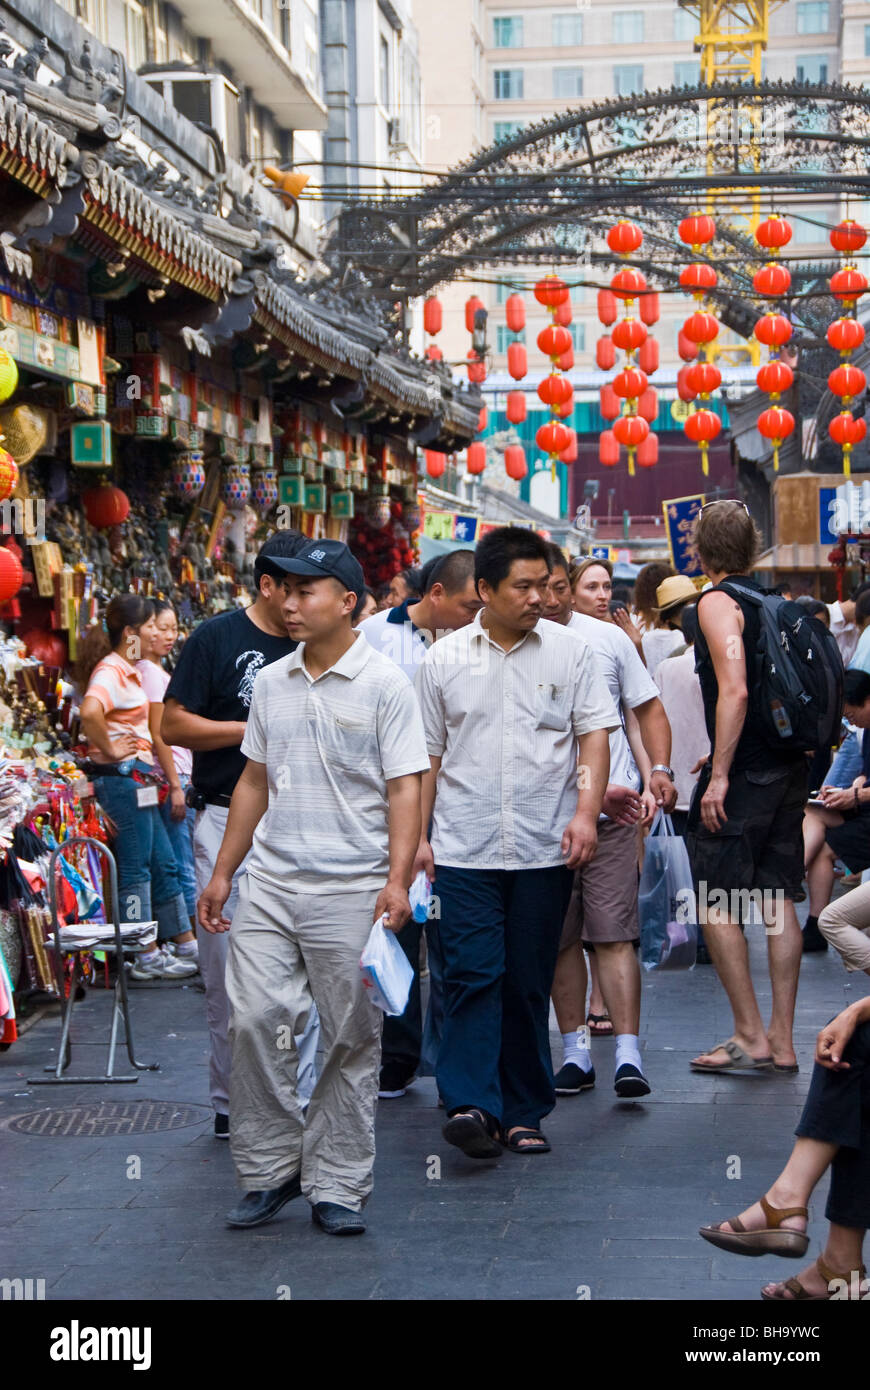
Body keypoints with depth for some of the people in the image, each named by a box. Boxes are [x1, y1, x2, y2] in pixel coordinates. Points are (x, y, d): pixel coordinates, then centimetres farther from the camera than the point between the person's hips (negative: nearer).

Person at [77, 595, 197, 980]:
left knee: (164, 865, 14)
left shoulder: (129, 671, 16)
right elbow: (90, 713, -35)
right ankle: (146, 958, 3)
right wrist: (110, 750, -22)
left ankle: (184, 941, 22)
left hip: (137, 780, 10)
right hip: (122, 777, -10)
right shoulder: (110, 670, -15)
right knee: (135, 869, -3)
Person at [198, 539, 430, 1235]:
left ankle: (337, 1184, 12)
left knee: (352, 1037, 2)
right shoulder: (272, 682, 12)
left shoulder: (384, 685, -4)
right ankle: (269, 1171, 12)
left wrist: (397, 879, -19)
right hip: (270, 883, 5)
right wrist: (223, 872, 16)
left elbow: (405, 788, -8)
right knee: (255, 1021, -2)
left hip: (351, 889, -4)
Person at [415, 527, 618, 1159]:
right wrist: (419, 833, 8)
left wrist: (585, 811, -11)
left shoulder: (571, 651, 5)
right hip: (465, 848, 0)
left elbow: (595, 734, 2)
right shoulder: (443, 660, 6)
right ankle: (472, 1105, -12)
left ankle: (523, 1112, 14)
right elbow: (428, 755, 11)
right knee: (473, 975, -10)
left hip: (545, 849, 0)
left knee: (529, 983, 6)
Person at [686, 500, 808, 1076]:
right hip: (792, 767, 7)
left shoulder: (718, 602, -9)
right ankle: (782, 1040, 10)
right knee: (778, 898, 8)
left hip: (746, 769, -7)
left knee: (715, 900, 0)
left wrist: (719, 774, -19)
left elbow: (734, 690, -20)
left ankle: (750, 1035, 0)